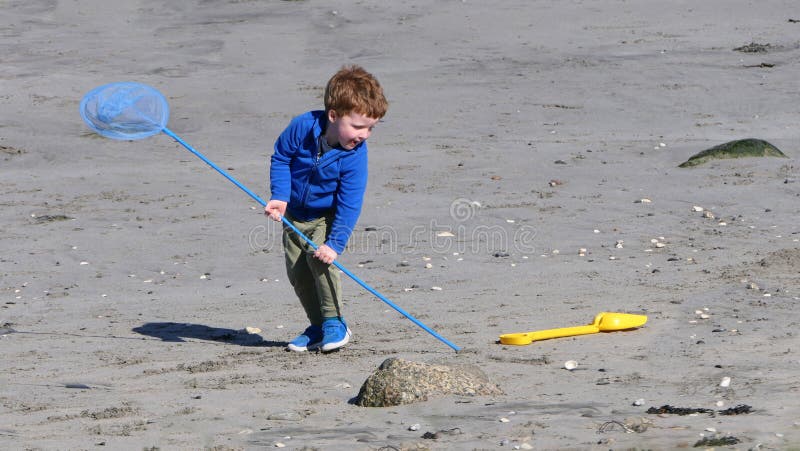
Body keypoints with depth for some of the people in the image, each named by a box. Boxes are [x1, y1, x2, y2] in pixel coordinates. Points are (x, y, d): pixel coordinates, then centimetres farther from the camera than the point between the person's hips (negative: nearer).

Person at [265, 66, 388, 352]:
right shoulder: (302, 127, -25)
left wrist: (335, 243, -33)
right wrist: (280, 196, -21)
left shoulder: (354, 155, -28)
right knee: (296, 270, 2)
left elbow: (349, 204, -26)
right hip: (295, 215, 3)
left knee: (319, 257, -25)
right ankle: (318, 327, 17)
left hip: (329, 216, -3)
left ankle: (334, 322, -12)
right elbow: (280, 158, -9)